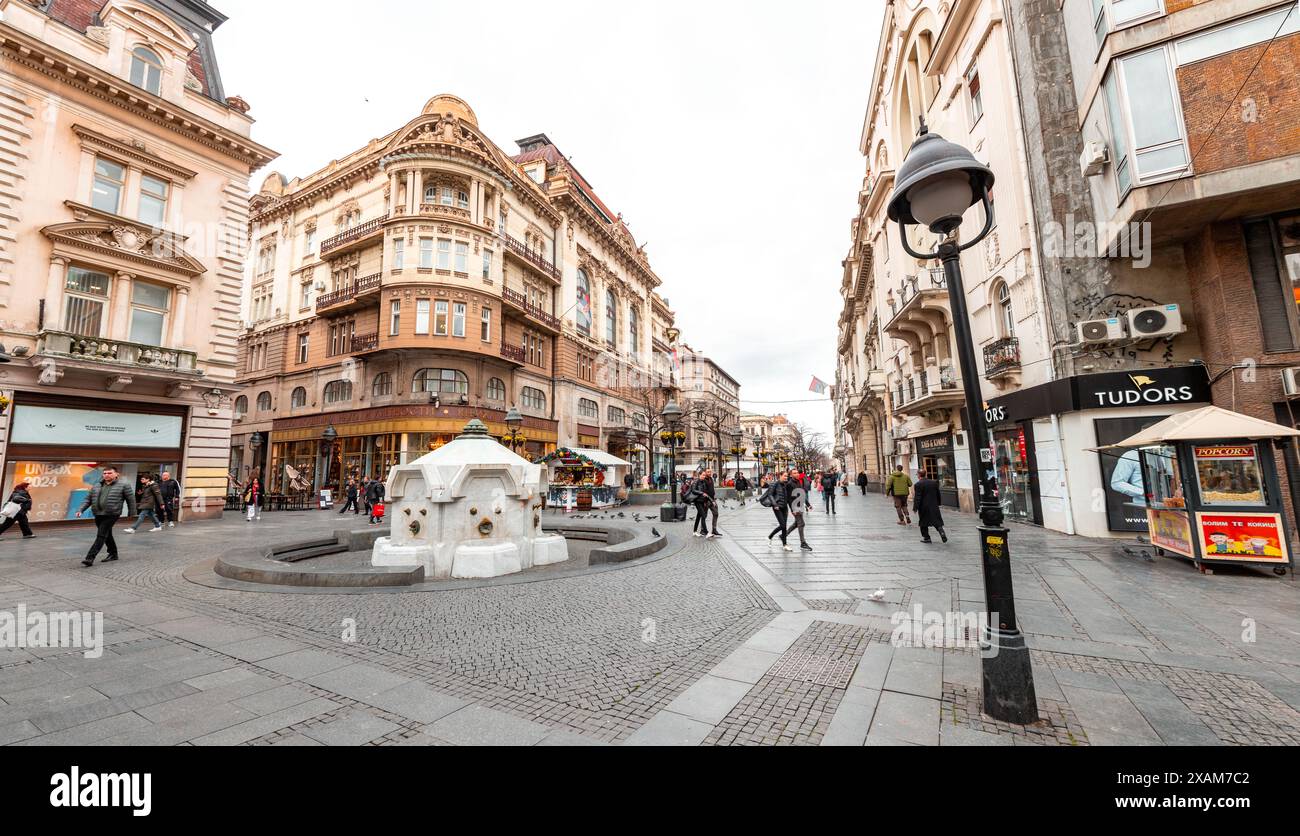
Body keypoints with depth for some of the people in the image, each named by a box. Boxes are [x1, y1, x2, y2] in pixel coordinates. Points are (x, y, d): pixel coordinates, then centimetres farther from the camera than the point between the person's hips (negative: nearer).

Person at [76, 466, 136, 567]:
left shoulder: (123, 486, -4)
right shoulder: (97, 487, 12)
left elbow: (131, 500, -1)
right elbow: (88, 499, 15)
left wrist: (131, 513, 1)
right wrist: (80, 510, 0)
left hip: (111, 515, -6)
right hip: (98, 515, 6)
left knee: (101, 536, -11)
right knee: (107, 536, 16)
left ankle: (90, 558, -11)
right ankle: (113, 554, 28)